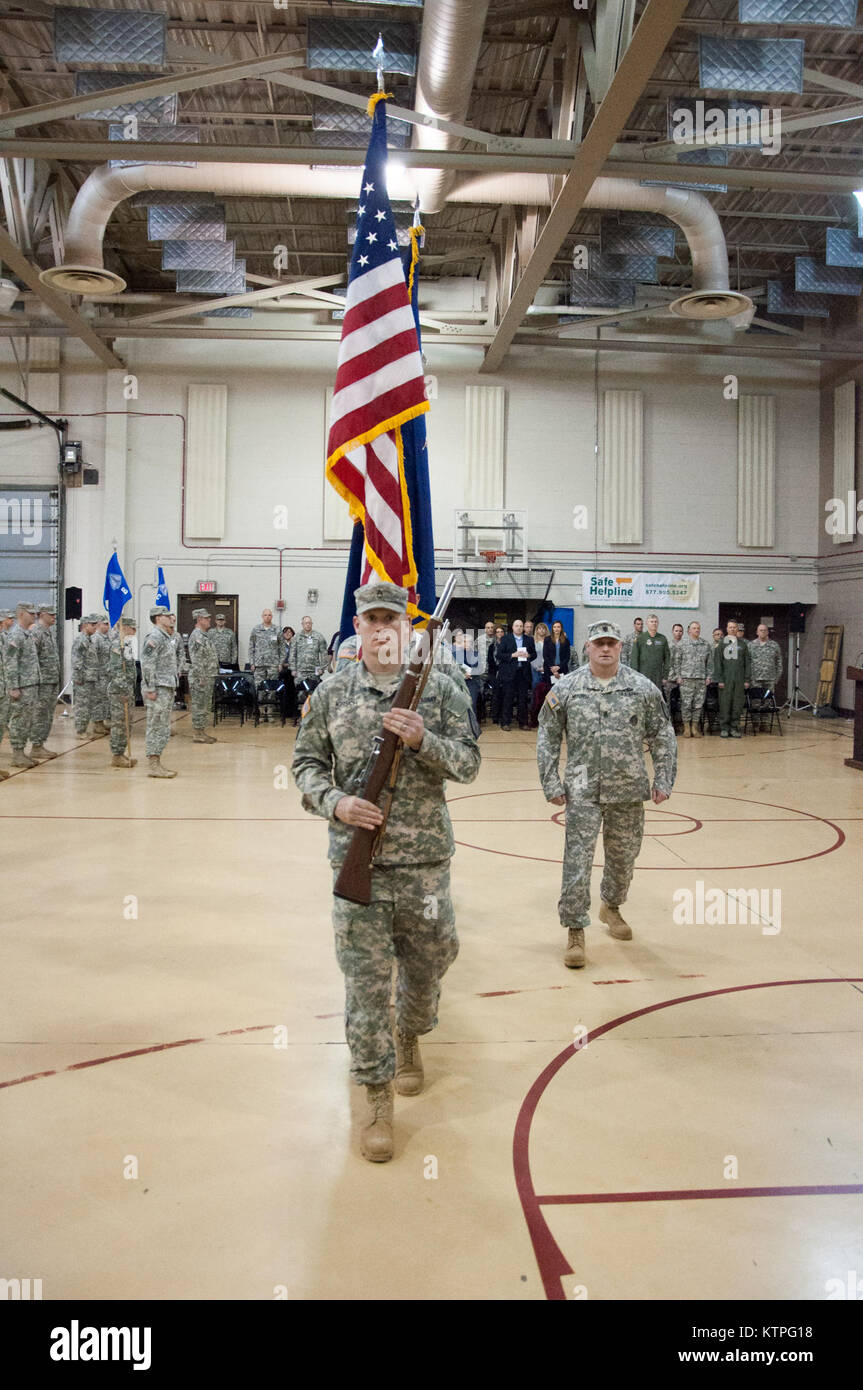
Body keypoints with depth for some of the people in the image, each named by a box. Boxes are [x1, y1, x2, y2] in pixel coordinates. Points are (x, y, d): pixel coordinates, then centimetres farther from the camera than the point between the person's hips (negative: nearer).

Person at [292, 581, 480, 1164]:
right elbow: (307, 763, 6)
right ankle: (378, 1099, 16)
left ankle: (409, 1039, 47)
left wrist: (422, 739, -20)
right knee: (366, 983, 2)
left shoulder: (441, 689, 0)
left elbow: (469, 763, -2)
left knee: (428, 964, 17)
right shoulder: (331, 694, 2)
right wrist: (335, 802, -13)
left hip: (426, 860, 1)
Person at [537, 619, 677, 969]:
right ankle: (575, 931, 5)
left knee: (624, 856, 16)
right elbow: (547, 738, 3)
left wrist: (663, 780, 1)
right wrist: (551, 783, -1)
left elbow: (662, 737, 6)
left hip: (629, 791, 2)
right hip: (582, 791, -2)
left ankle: (611, 907, 42)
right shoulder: (565, 689, -2)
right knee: (577, 860, -5)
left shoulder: (643, 688, 0)